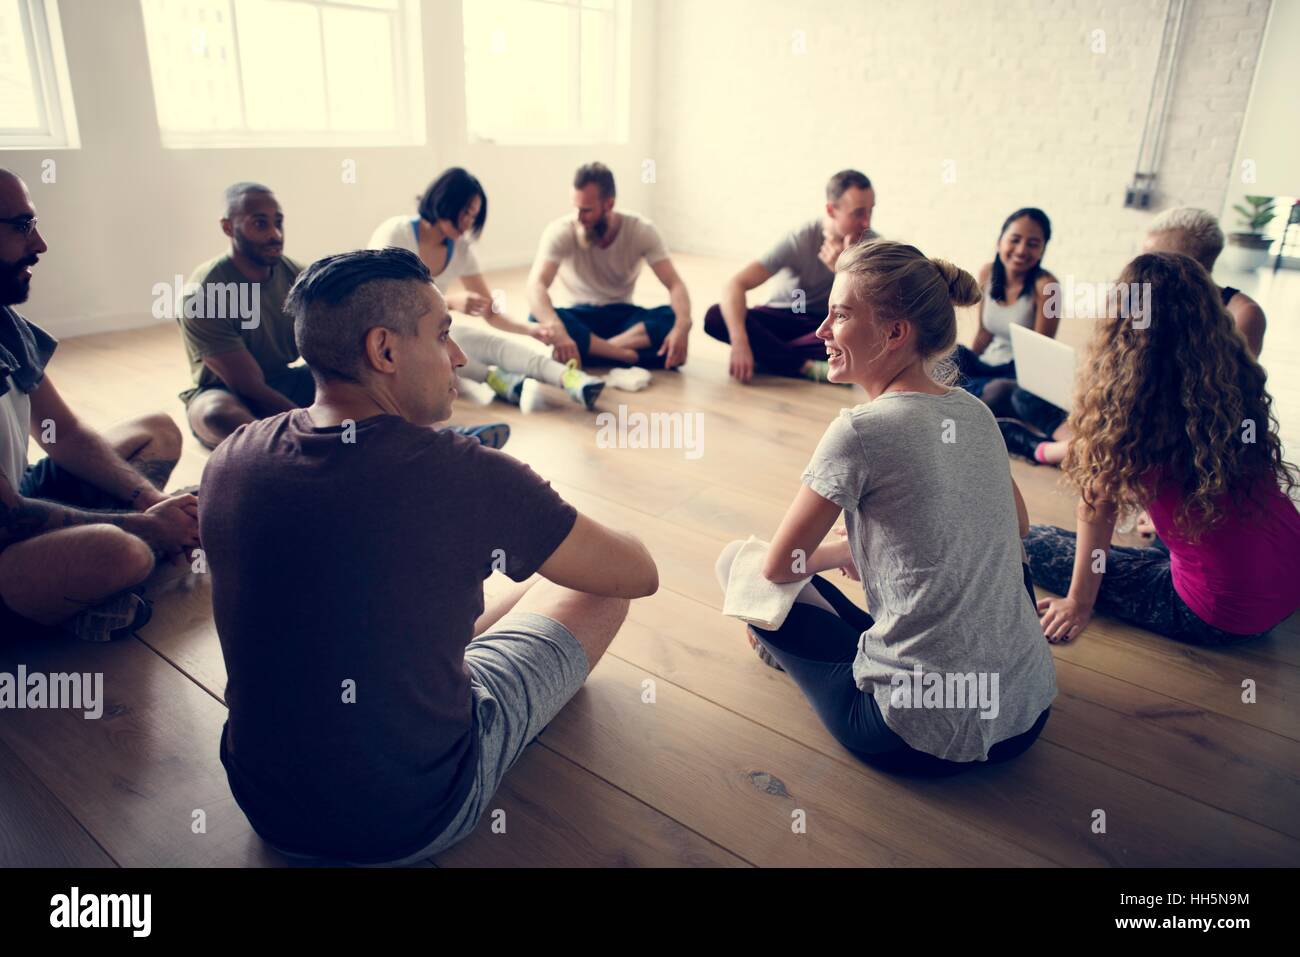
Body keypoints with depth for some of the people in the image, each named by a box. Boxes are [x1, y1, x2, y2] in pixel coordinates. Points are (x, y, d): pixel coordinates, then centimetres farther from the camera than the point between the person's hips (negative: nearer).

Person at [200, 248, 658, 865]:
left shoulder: (229, 460, -10)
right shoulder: (466, 479, -26)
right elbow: (640, 572, -11)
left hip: (265, 806, 6)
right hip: (413, 821, -5)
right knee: (596, 587, 10)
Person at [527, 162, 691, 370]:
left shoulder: (641, 230, -11)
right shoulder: (561, 231, -17)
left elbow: (675, 284, -18)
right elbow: (536, 285, -31)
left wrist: (682, 326, -40)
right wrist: (556, 329, -52)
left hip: (624, 316, 2)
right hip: (581, 317, -1)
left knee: (673, 318, -29)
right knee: (538, 319, -35)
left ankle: (586, 350, -32)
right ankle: (630, 357, -36)